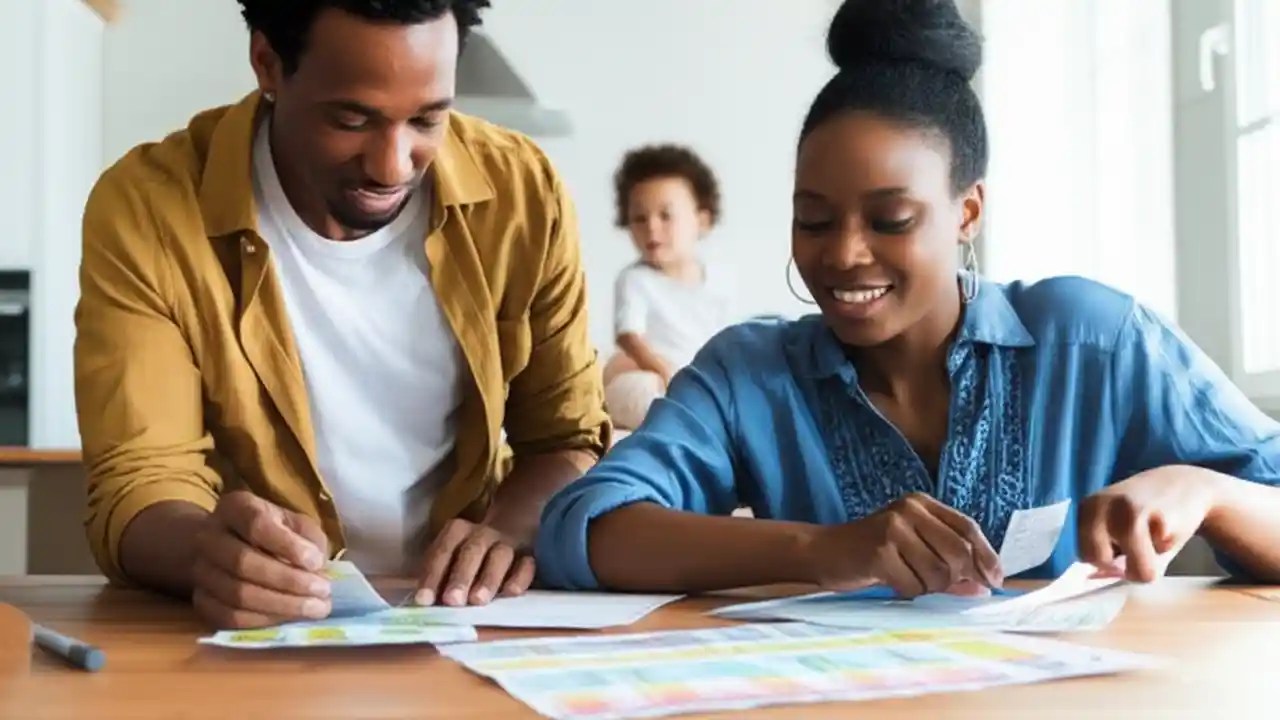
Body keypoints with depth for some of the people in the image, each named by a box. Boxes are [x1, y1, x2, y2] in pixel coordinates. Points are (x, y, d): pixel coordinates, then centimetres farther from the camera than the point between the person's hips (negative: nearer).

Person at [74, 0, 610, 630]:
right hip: (257, 634, 0)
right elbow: (141, 481, -13)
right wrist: (204, 552, -35)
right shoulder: (144, 212, -12)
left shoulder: (523, 195, -6)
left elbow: (569, 436, 2)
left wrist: (508, 532, -18)